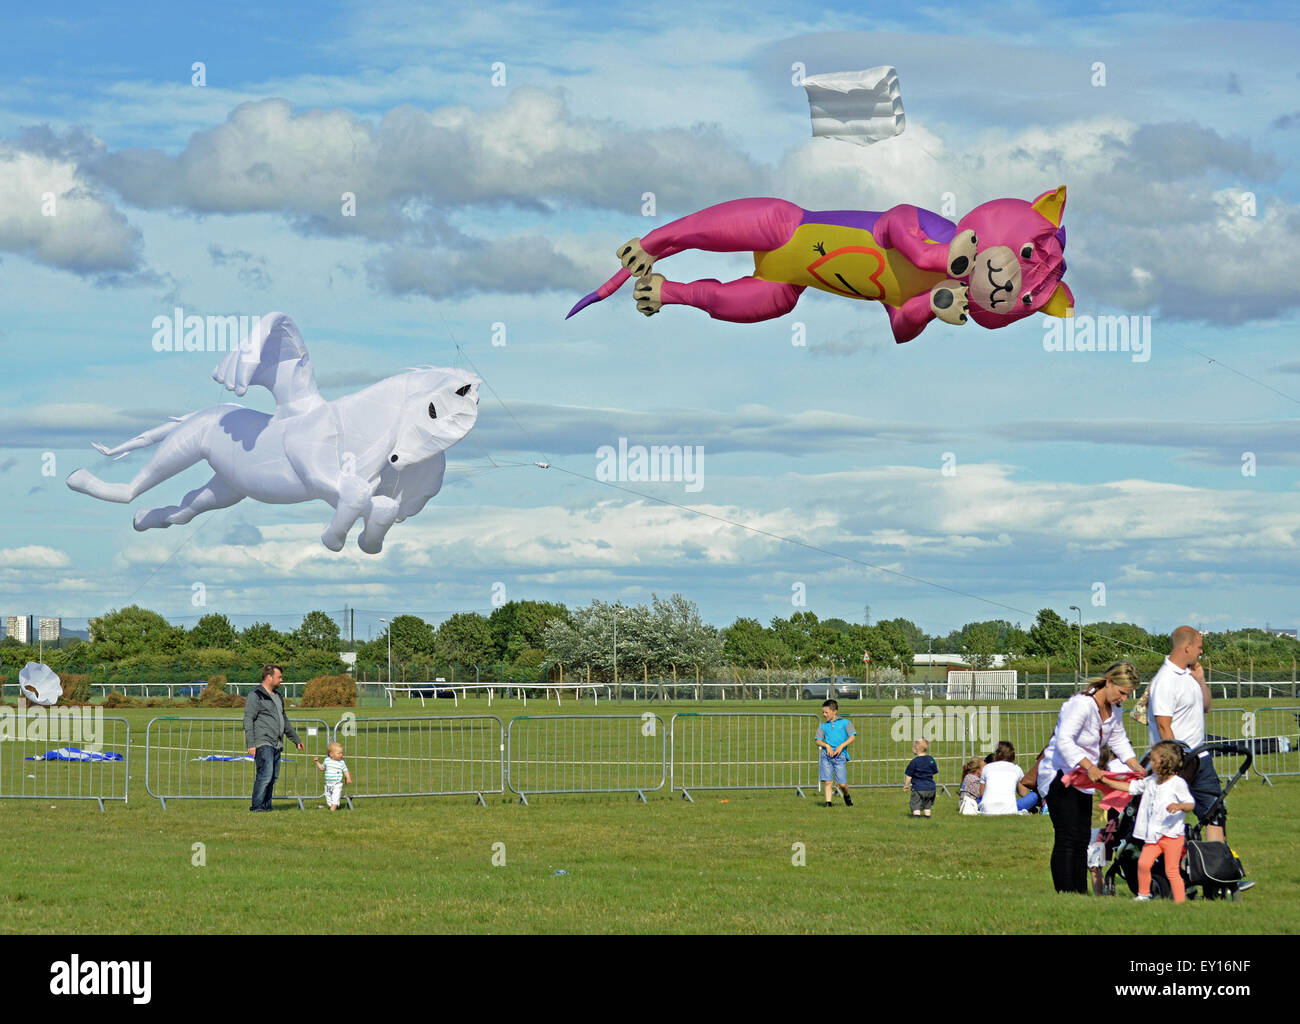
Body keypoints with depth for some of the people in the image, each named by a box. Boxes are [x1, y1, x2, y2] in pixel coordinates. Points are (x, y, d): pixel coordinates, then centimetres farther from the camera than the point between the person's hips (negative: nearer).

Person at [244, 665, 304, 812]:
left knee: (273, 777, 6)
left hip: (276, 744, 8)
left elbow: (285, 721, 32)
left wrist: (297, 740, 34)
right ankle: (257, 806, -12)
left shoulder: (277, 697, 22)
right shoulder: (255, 696, -5)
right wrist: (250, 744, -18)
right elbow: (248, 721, -10)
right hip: (263, 744, -8)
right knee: (265, 775, -16)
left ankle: (266, 805, 10)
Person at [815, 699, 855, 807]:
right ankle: (828, 802, -4)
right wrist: (827, 745, -10)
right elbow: (818, 741, 10)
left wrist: (842, 746, -12)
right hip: (826, 755, 2)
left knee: (842, 784, -4)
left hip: (840, 755, -2)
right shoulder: (823, 726, 16)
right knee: (828, 781, -8)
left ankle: (847, 796, 25)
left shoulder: (845, 723, 8)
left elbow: (852, 736, 0)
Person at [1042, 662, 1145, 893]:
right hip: (1059, 776, -9)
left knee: (1082, 839, 7)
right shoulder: (1082, 704, -23)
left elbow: (1118, 740, 21)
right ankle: (1064, 894, -16)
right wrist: (1089, 766, -44)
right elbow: (1064, 740, -33)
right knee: (1067, 839, -14)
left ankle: (1081, 892, 10)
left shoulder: (1115, 709, 5)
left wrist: (1135, 765, 4)